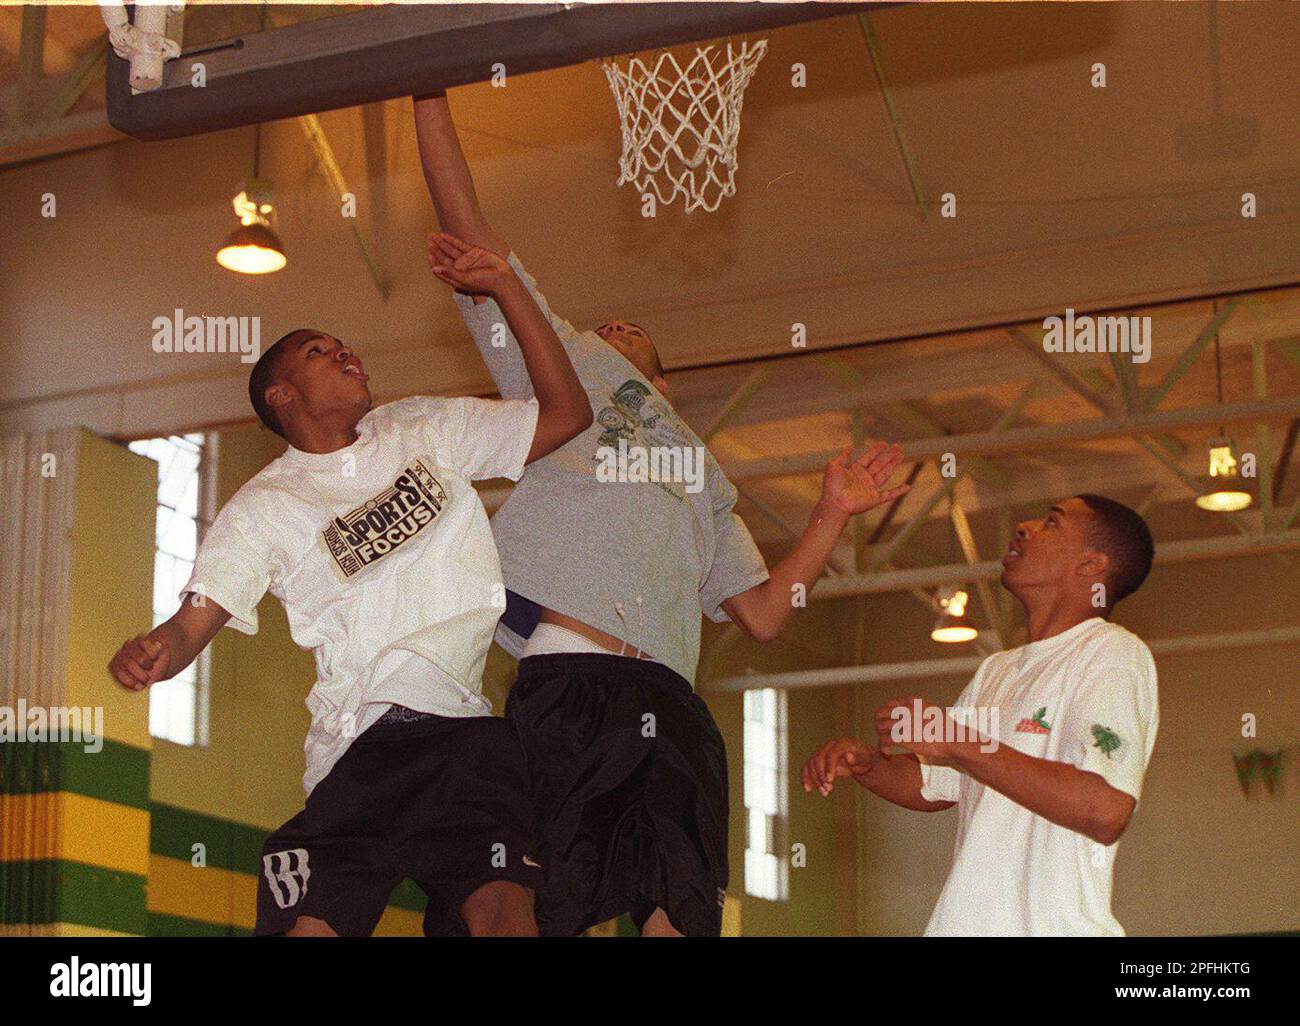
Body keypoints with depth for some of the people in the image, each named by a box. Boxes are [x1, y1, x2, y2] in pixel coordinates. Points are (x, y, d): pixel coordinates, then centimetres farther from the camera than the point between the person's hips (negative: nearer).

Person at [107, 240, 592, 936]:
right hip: (359, 745, -1)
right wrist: (148, 653, -20)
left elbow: (565, 414, 18)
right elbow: (192, 624, 5)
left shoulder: (424, 430, 21)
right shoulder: (262, 507, 14)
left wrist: (502, 285, 12)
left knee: (503, 909, -25)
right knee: (311, 927, -19)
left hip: (467, 728, 1)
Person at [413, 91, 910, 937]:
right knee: (544, 914, -14)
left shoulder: (700, 470, 37)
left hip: (671, 706, 4)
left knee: (685, 917, -7)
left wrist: (835, 511, 21)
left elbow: (762, 613, 28)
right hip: (568, 683, -4)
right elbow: (464, 221, 21)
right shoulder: (563, 361, 27)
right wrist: (431, 95, 18)